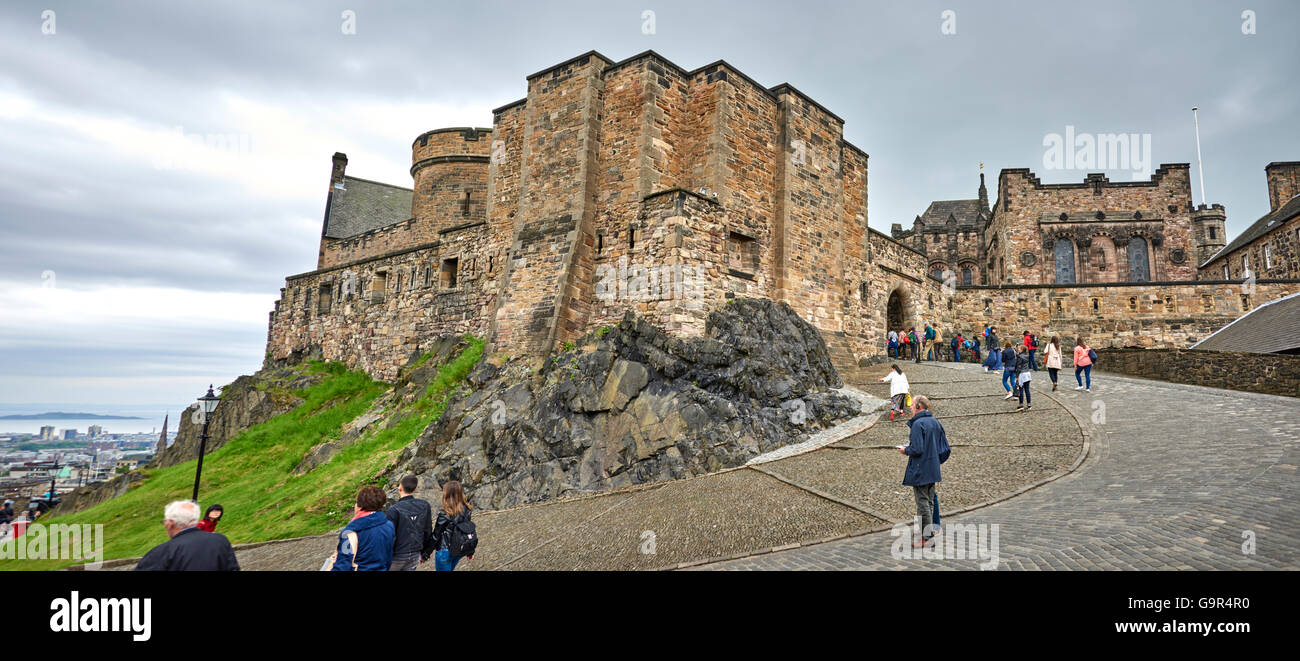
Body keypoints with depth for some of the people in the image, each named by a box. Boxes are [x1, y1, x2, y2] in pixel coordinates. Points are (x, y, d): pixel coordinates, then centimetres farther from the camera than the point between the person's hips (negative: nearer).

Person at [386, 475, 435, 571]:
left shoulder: (394, 510, -18)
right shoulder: (425, 506, -3)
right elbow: (428, 532, 4)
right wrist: (425, 554, 15)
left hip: (397, 556, -4)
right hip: (415, 556, 4)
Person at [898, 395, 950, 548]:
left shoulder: (918, 424, -18)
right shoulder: (936, 422, 7)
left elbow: (917, 449, -23)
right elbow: (946, 449, 10)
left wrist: (906, 450, -4)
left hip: (920, 471, -8)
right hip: (933, 471, 8)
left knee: (922, 503, -1)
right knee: (930, 502, 16)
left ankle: (927, 537, 4)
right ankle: (928, 533, 25)